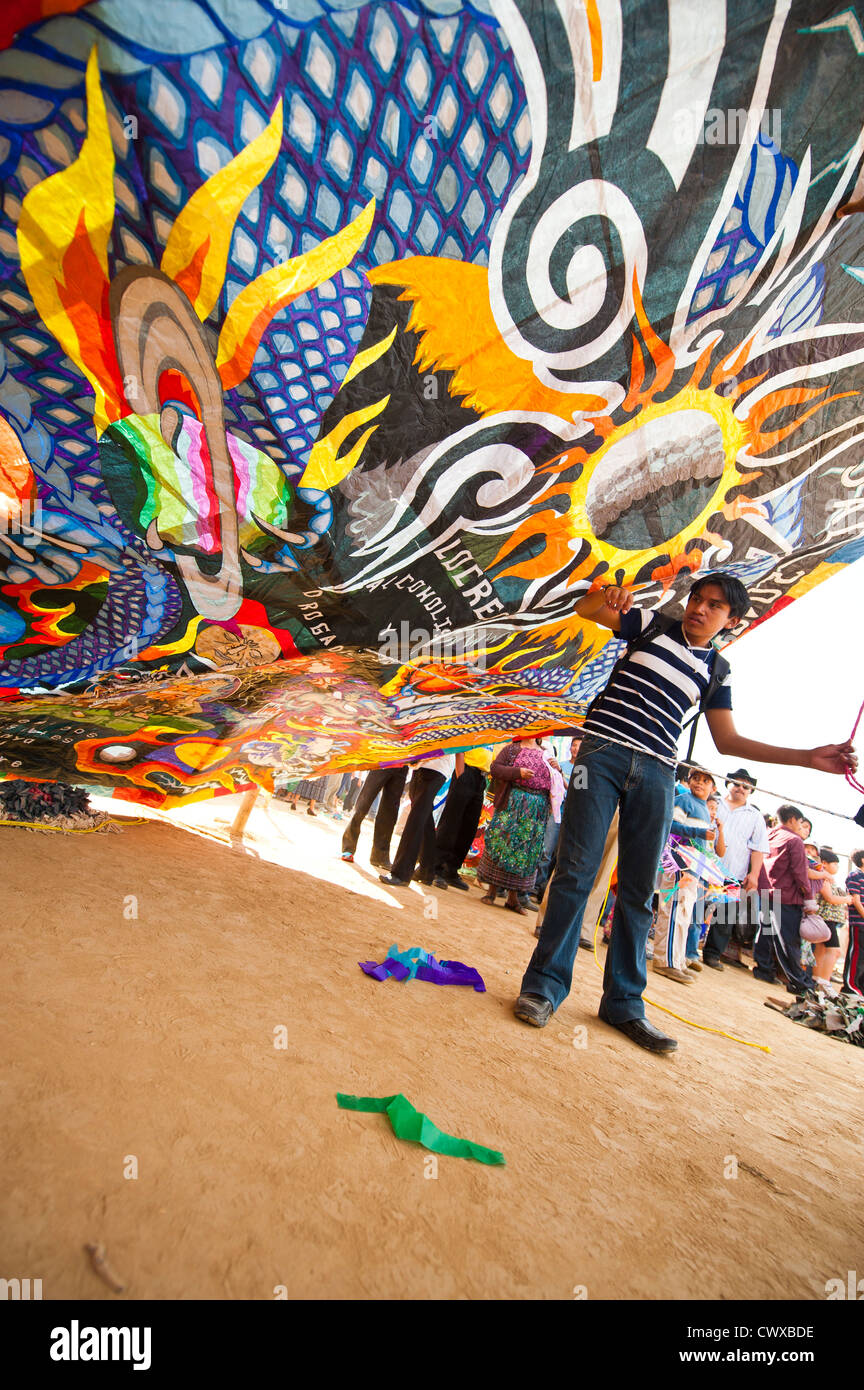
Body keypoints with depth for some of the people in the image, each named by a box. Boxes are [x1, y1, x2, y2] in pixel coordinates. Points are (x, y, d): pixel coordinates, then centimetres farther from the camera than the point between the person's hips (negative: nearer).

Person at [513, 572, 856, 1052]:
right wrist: (606, 596, -21)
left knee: (638, 892, 6)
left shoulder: (718, 671, 16)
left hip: (657, 774, 3)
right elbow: (585, 609, 3)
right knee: (577, 870, -7)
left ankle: (625, 1003, 18)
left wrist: (808, 756, 6)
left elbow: (728, 740, 14)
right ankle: (544, 985, 3)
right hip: (603, 753, -3)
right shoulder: (653, 625, 11)